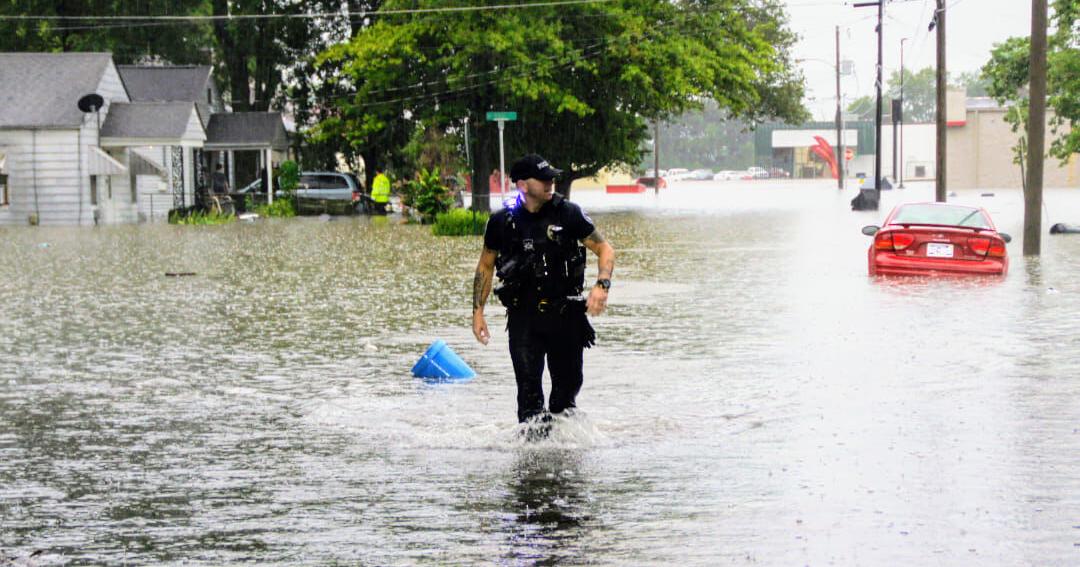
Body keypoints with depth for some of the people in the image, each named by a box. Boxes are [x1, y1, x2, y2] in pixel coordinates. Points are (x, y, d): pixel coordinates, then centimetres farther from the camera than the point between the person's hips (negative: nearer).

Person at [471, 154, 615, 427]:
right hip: (523, 315, -1)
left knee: (568, 385, 10)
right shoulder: (502, 222, 0)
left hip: (565, 313, 1)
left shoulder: (568, 214, -2)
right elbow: (485, 266, 13)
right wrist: (478, 311, 8)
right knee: (529, 387, -12)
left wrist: (602, 285, -14)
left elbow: (605, 250, 4)